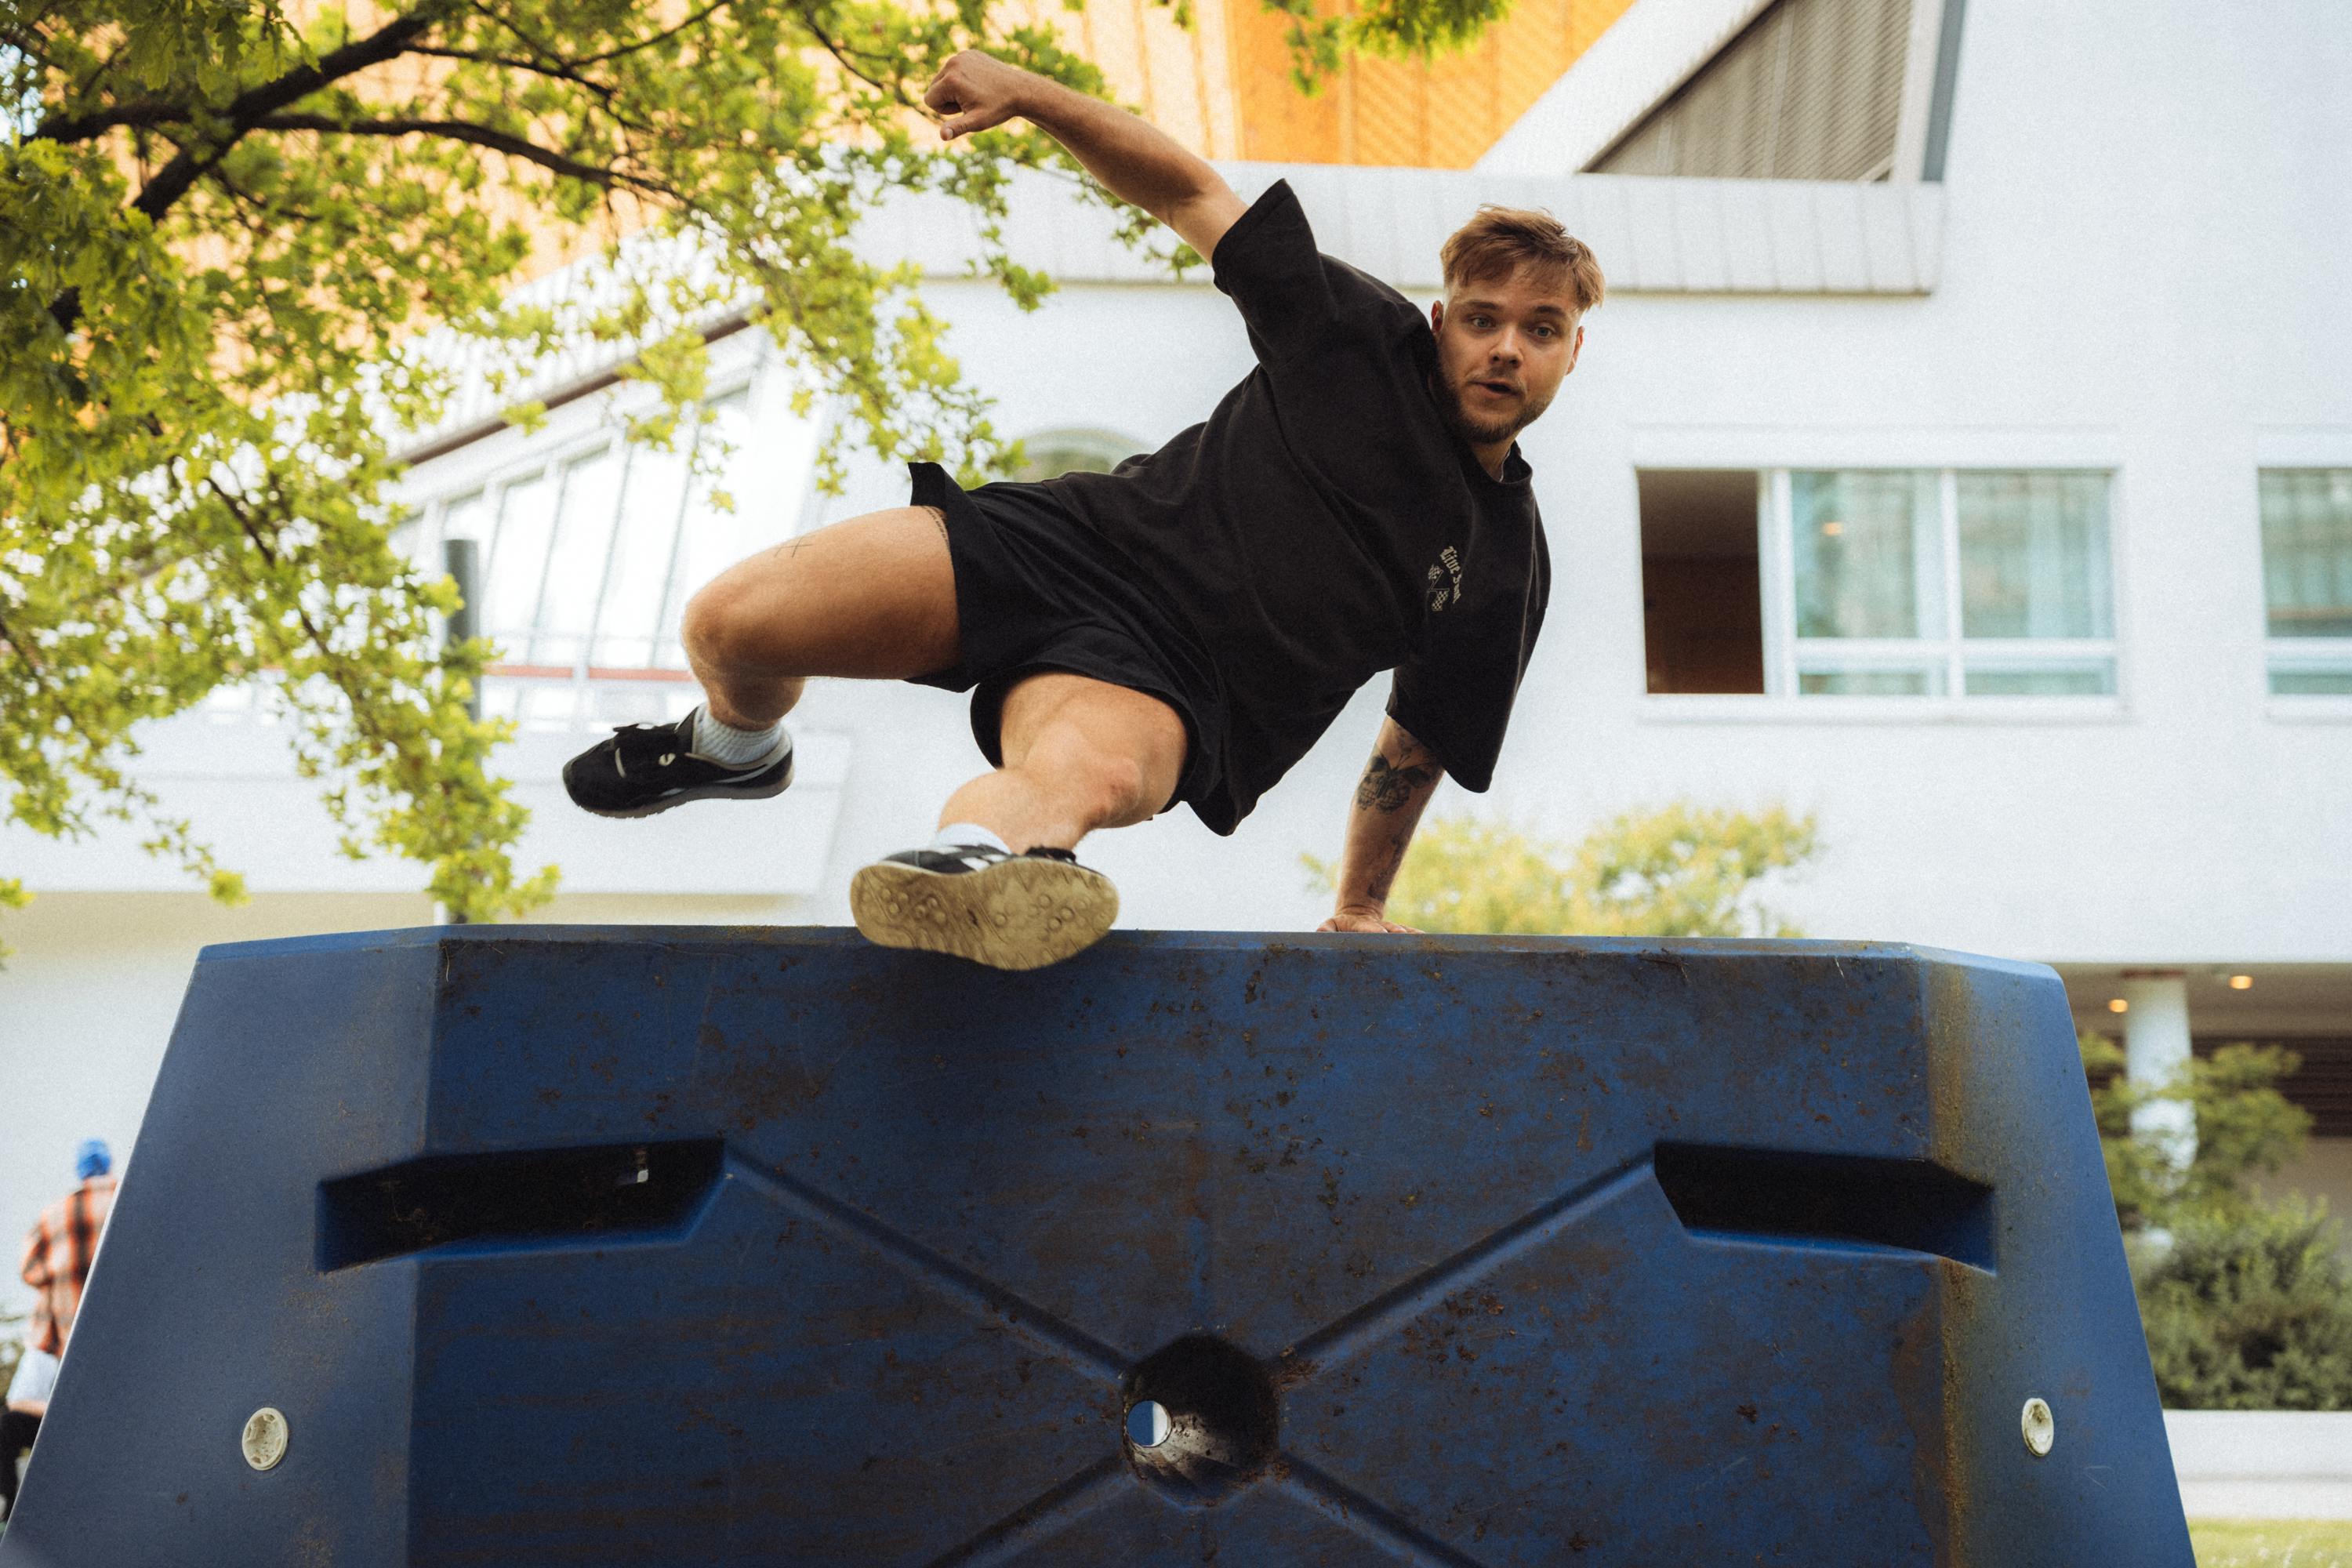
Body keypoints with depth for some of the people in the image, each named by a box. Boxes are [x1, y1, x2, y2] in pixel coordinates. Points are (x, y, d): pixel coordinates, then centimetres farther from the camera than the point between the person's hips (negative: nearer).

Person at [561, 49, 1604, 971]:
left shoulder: (1508, 569, 7)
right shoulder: (1364, 335, 5)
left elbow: (1421, 741, 19)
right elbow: (1193, 195, 11)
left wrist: (1361, 906, 23)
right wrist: (1025, 93, 2)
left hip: (1158, 680, -2)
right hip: (1065, 539, 3)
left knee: (1087, 778, -42)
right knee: (730, 622, -11)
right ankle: (738, 746, 22)